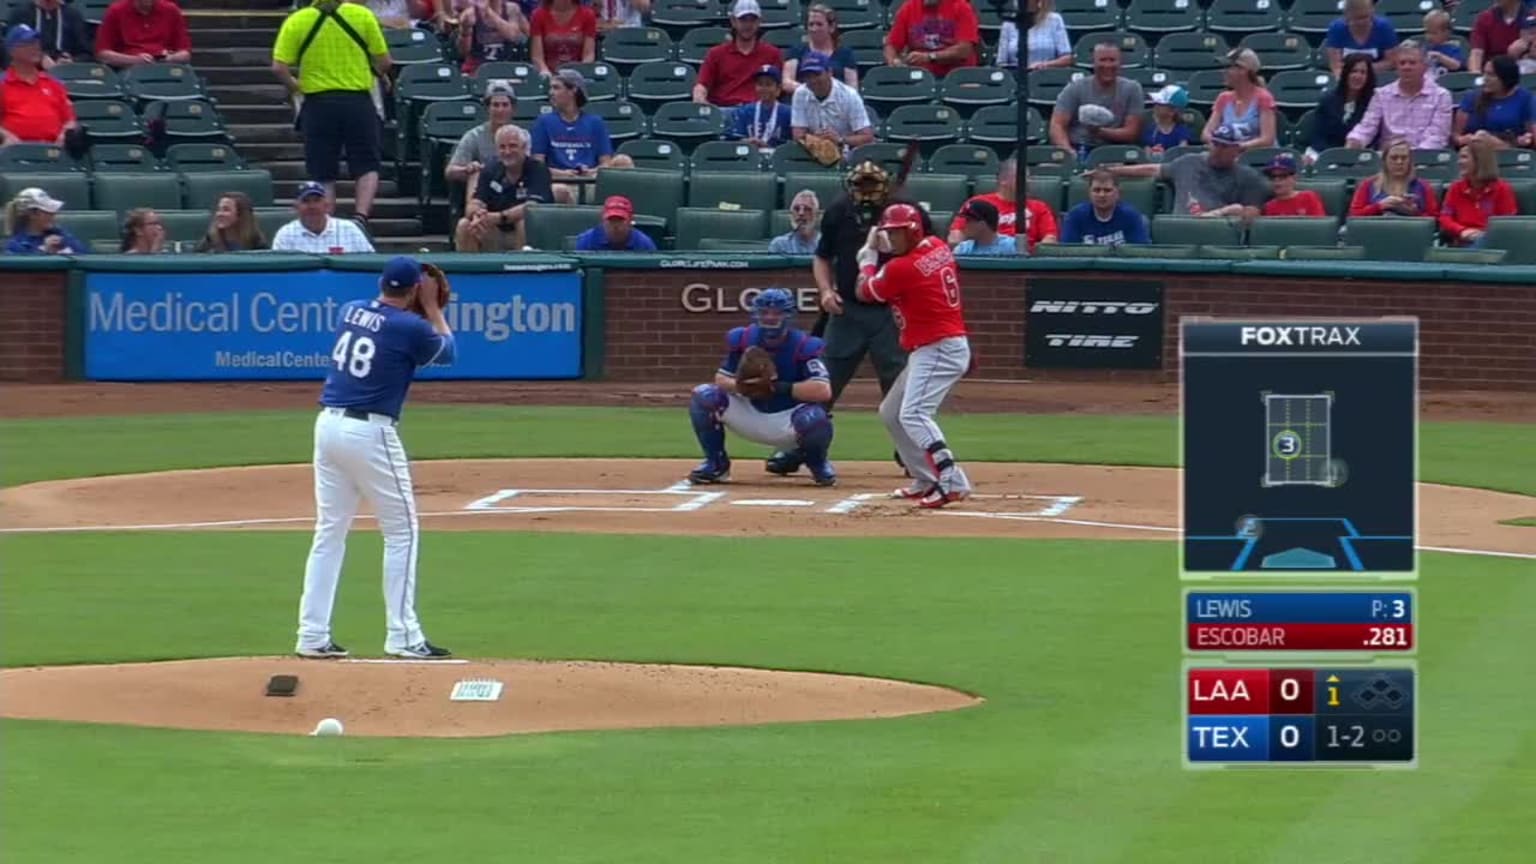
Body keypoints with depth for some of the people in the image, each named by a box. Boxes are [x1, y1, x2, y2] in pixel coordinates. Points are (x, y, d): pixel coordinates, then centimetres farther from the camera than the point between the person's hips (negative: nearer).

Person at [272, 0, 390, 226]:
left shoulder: (296, 21, -4)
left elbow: (279, 68, -9)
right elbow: (383, 62, -1)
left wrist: (296, 88, 9)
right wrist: (374, 75, 20)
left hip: (317, 103, 0)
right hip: (358, 101, 0)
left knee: (323, 174, 8)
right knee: (367, 166, 8)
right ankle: (361, 215, -11)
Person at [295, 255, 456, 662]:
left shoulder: (350, 310, 8)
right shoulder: (411, 327, -9)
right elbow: (446, 352, 11)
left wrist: (419, 311, 26)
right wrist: (432, 307, 16)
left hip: (328, 425, 6)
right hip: (370, 431, -6)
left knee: (329, 532, 11)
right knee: (401, 531, 4)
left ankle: (312, 636, 8)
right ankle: (402, 636, 1)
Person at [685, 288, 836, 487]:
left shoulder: (803, 346, -20)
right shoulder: (743, 339, -6)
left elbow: (823, 391, -30)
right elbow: (721, 379, -3)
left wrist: (780, 388, -34)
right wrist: (739, 386, -27)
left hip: (788, 422, -4)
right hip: (753, 416, 4)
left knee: (814, 419, -38)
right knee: (704, 397, -17)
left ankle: (818, 464, -1)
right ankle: (715, 463, 3)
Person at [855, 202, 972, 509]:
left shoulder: (901, 268, -16)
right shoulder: (939, 248, 8)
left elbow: (864, 292, 0)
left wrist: (869, 253, 14)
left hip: (938, 350, -10)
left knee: (913, 415, -24)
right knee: (891, 413, 18)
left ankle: (952, 481, -33)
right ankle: (926, 481, 20)